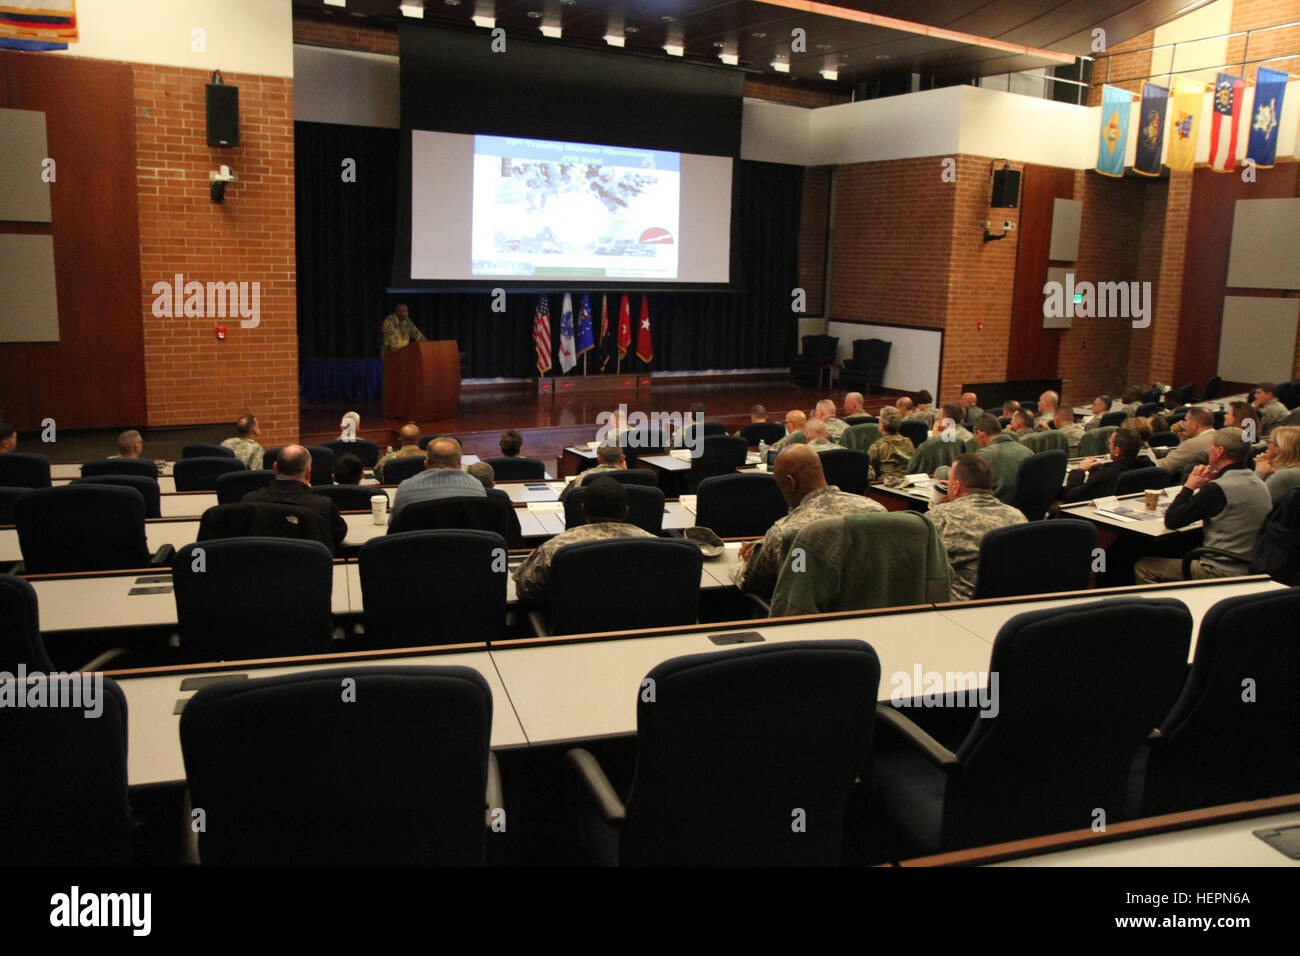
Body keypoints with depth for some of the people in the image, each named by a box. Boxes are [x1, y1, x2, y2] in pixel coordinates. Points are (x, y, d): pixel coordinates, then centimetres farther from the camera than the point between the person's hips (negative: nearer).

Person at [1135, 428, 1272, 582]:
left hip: (1222, 572, -9)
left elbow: (1171, 521, -14)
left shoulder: (1218, 489, -20)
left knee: (1143, 567, 0)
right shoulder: (1259, 484, 8)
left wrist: (1189, 486, -4)